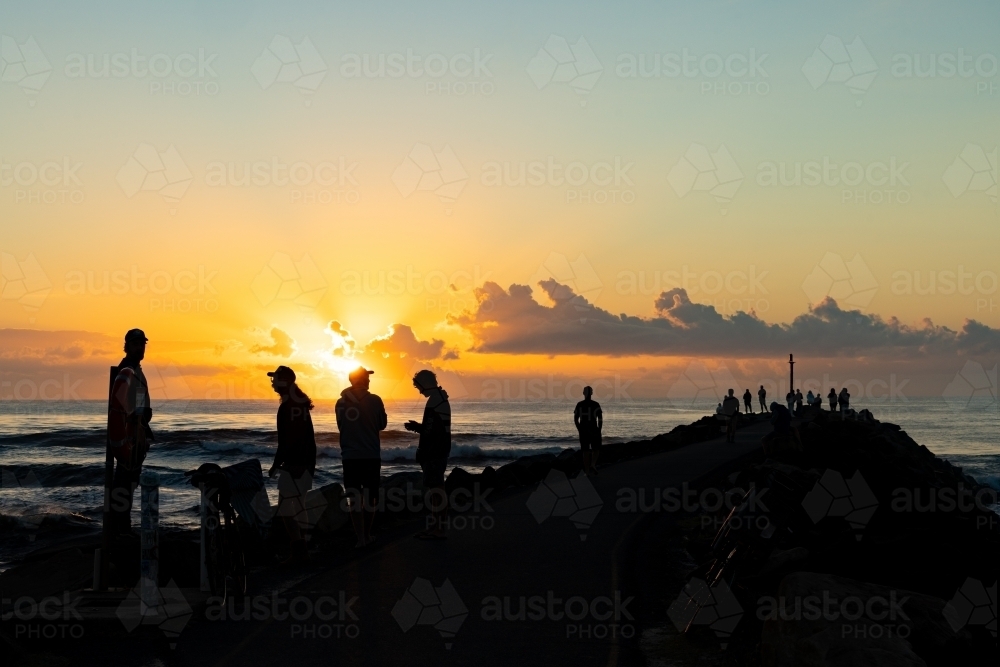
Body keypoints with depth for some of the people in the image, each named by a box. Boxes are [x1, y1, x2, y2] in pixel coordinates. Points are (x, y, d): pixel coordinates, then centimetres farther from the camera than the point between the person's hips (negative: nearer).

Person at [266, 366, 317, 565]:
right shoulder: (302, 404, 12)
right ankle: (300, 548, 19)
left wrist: (276, 465, -13)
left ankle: (299, 551, -9)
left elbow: (284, 441, -20)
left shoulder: (286, 408, -17)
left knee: (286, 510, -7)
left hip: (292, 466, -10)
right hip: (305, 464, 10)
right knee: (296, 508, 15)